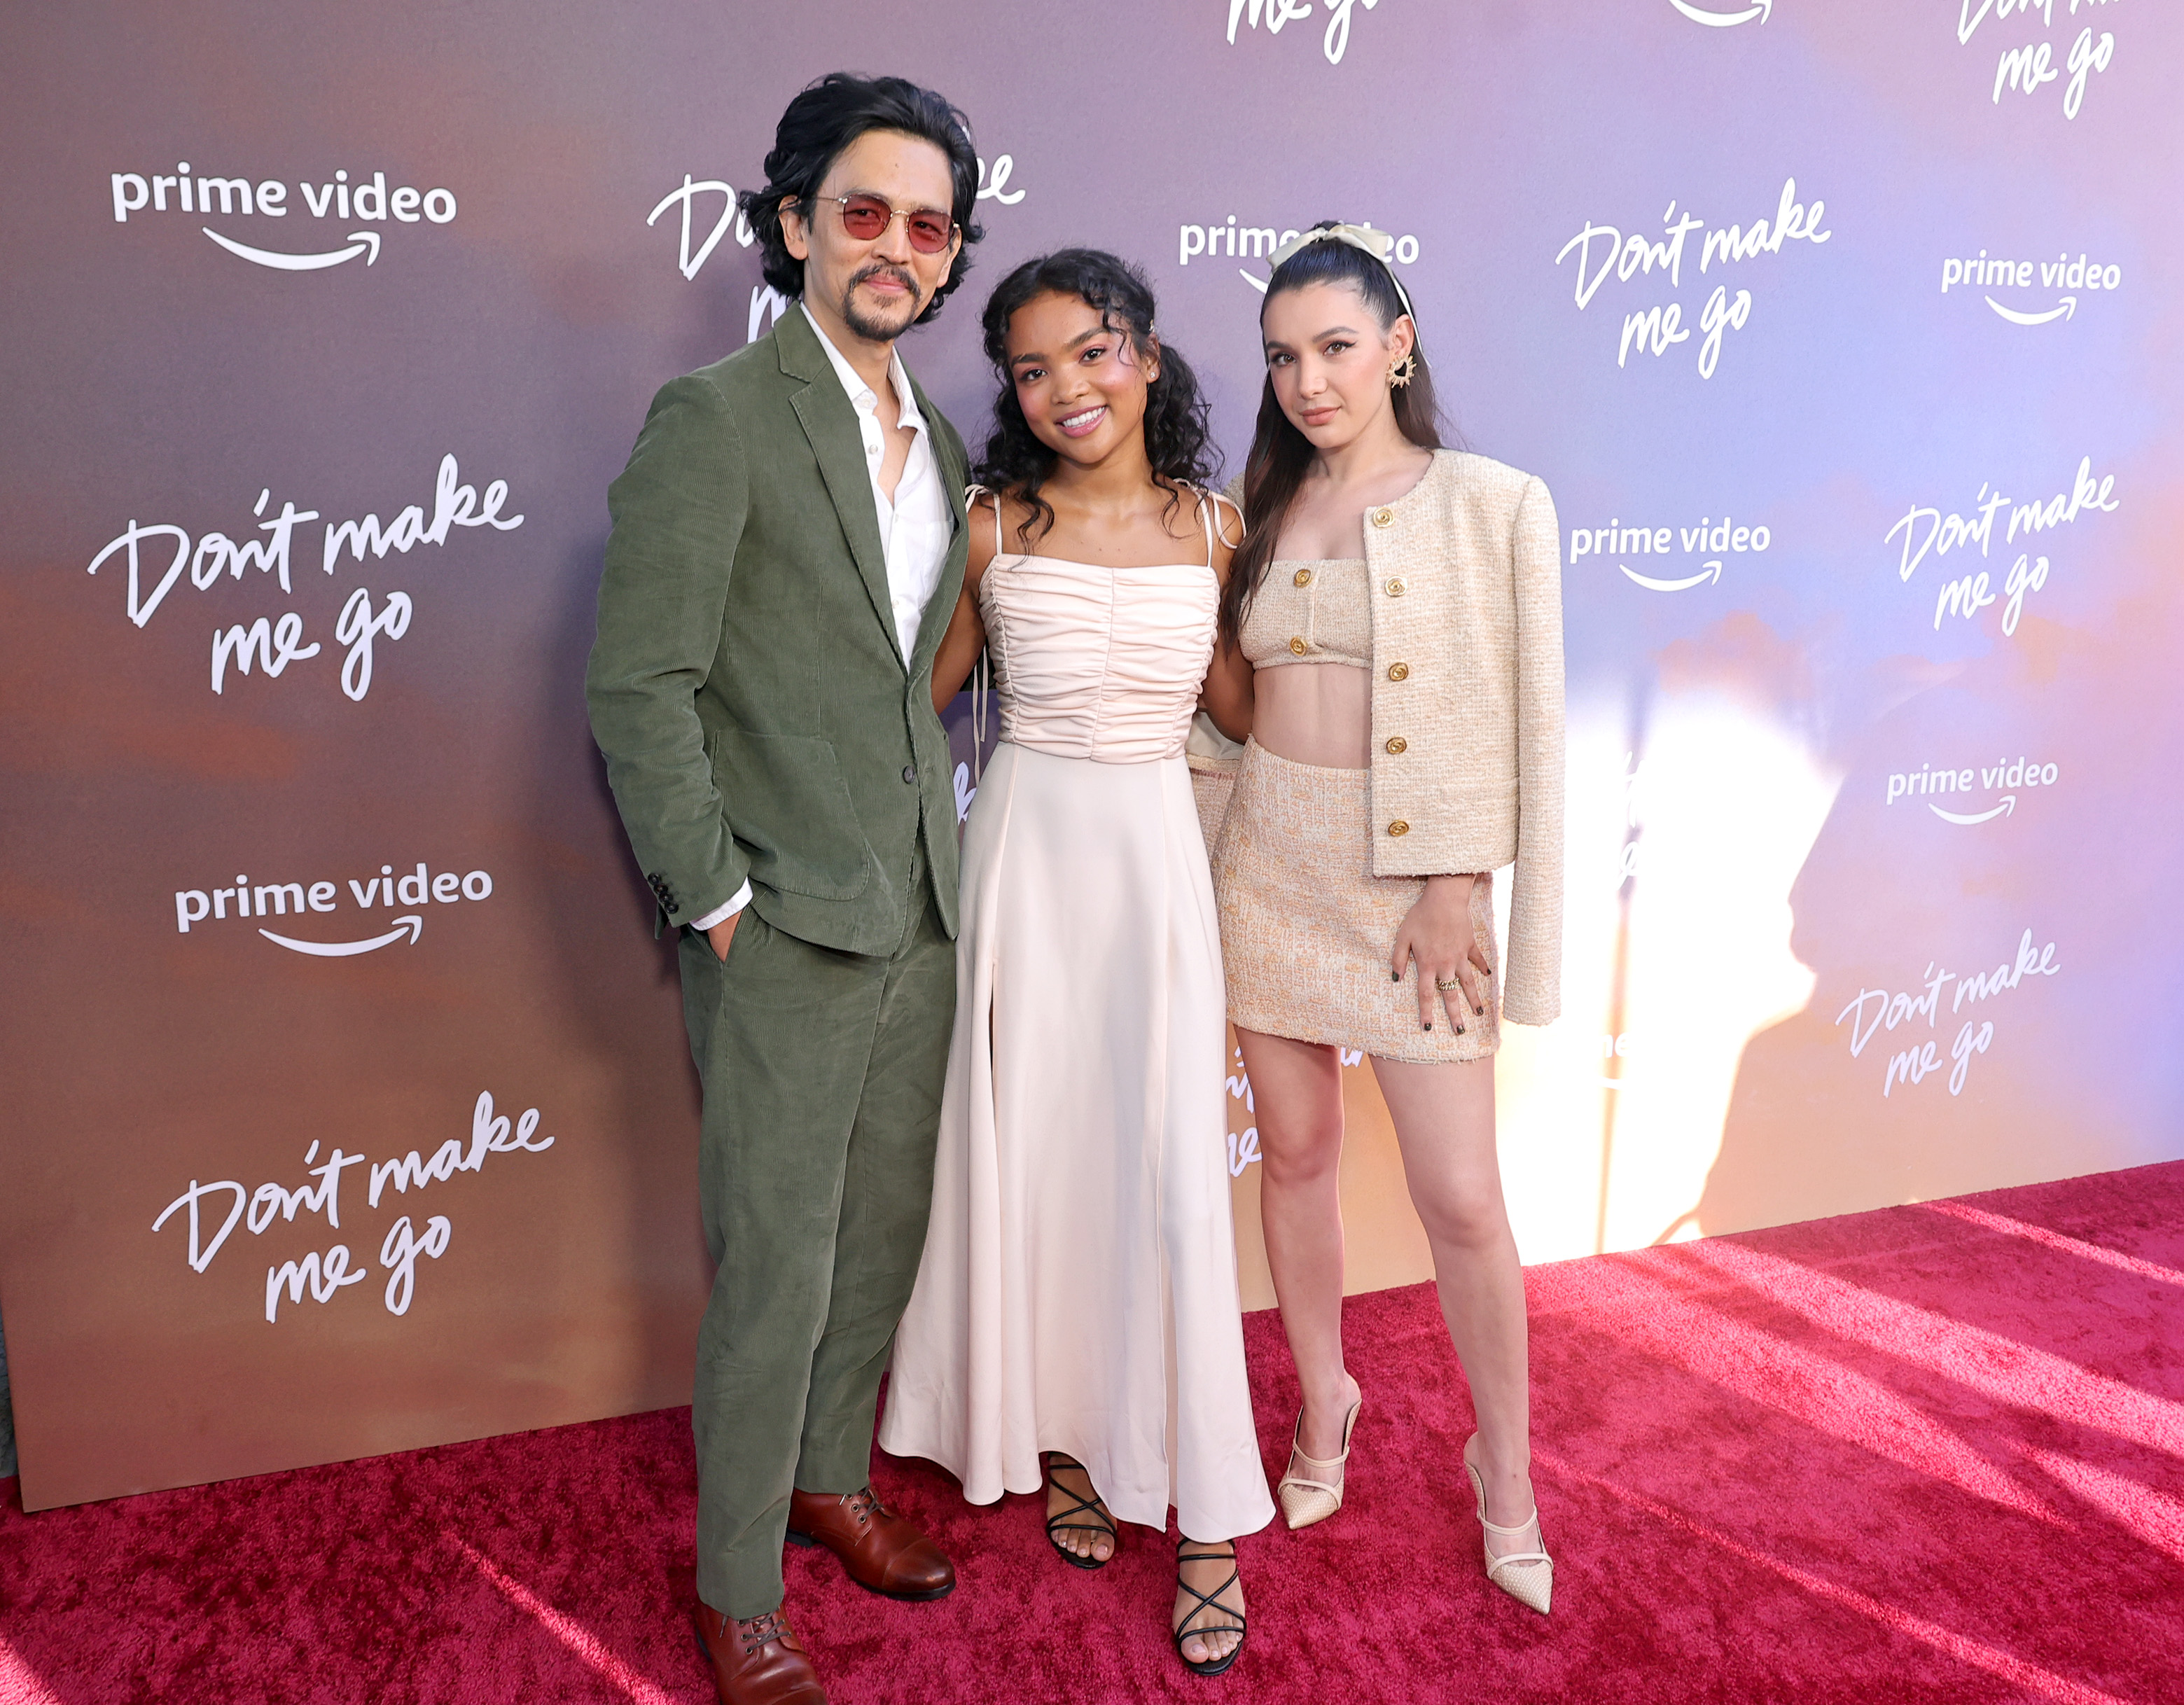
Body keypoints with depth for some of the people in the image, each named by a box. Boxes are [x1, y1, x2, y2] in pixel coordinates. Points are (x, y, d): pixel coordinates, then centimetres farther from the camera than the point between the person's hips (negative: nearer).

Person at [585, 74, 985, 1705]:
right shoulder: (714, 420, -11)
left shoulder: (939, 441, 12)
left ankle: (834, 1480, 41)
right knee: (779, 1273, 2)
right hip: (785, 932, -7)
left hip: (922, 916, 7)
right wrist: (717, 898, -14)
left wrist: (954, 835, 11)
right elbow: (640, 689, -14)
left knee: (886, 1229, 18)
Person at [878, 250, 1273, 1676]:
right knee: (1036, 1156, 8)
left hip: (1157, 858, 0)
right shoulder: (997, 527, -3)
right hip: (1029, 852, 0)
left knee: (1172, 1172, -1)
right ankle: (1065, 1441, 31)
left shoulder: (1212, 528, 1)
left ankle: (1207, 1515, 13)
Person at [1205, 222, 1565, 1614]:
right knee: (1297, 1154, 13)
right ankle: (1323, 1415, 34)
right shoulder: (1264, 511, 9)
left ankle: (1507, 1476, 22)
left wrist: (1459, 883, -11)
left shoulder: (1496, 505, -4)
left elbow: (1520, 717, -6)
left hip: (1416, 875, -4)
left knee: (1462, 1198, -1)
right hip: (1272, 863, 4)